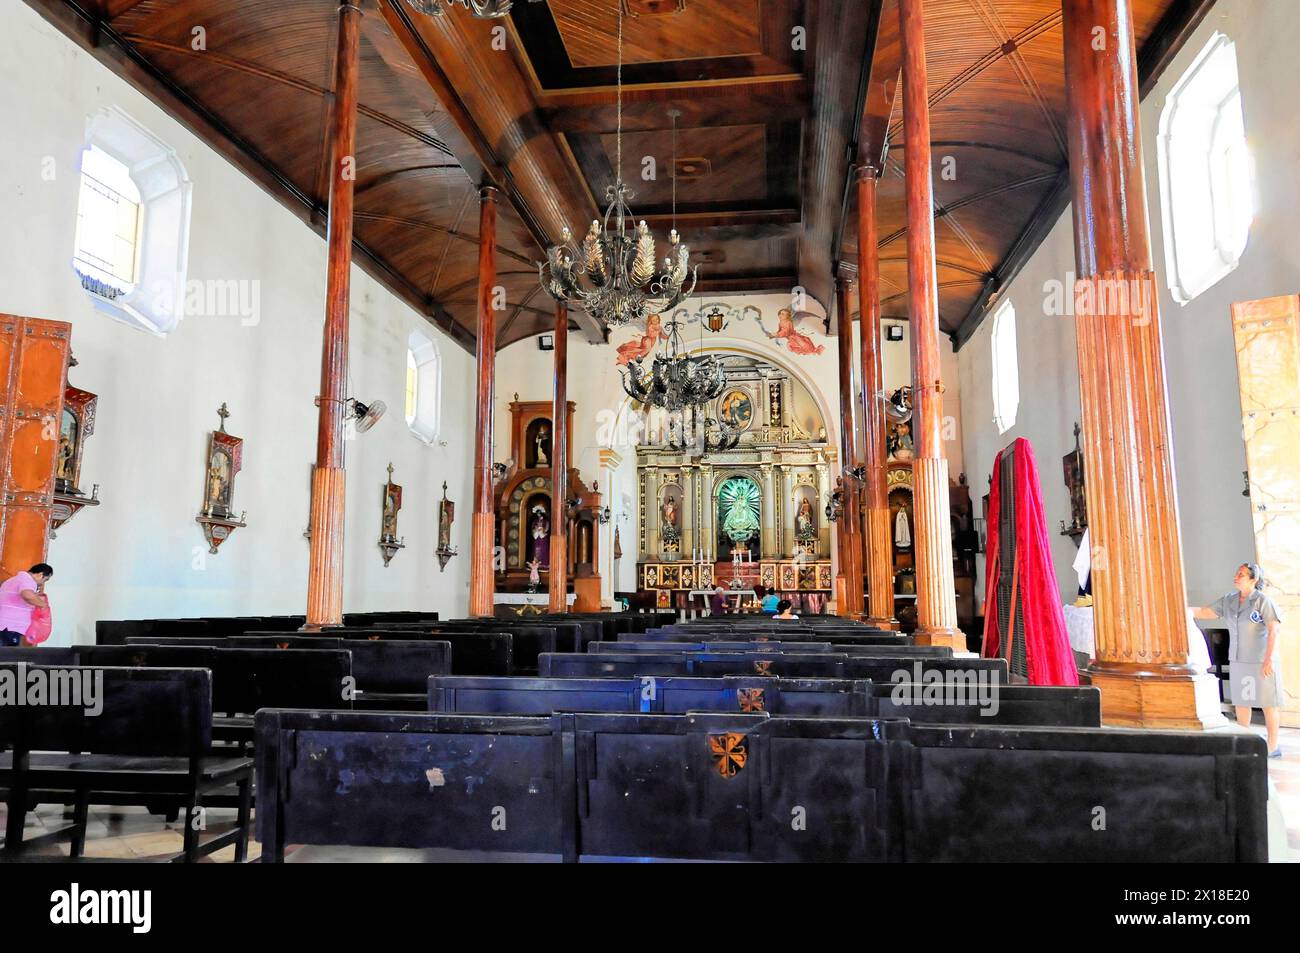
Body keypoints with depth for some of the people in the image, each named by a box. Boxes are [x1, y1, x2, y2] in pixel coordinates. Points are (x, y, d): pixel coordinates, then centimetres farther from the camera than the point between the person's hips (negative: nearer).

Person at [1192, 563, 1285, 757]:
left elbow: (1274, 630, -17)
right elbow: (1206, 612, 9)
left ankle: (1272, 746, 15)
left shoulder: (1263, 601, -13)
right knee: (1241, 702, 11)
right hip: (1238, 661, 6)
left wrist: (1269, 659, -21)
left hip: (1261, 661, -6)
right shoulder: (1229, 600, 5)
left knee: (1267, 703, 4)